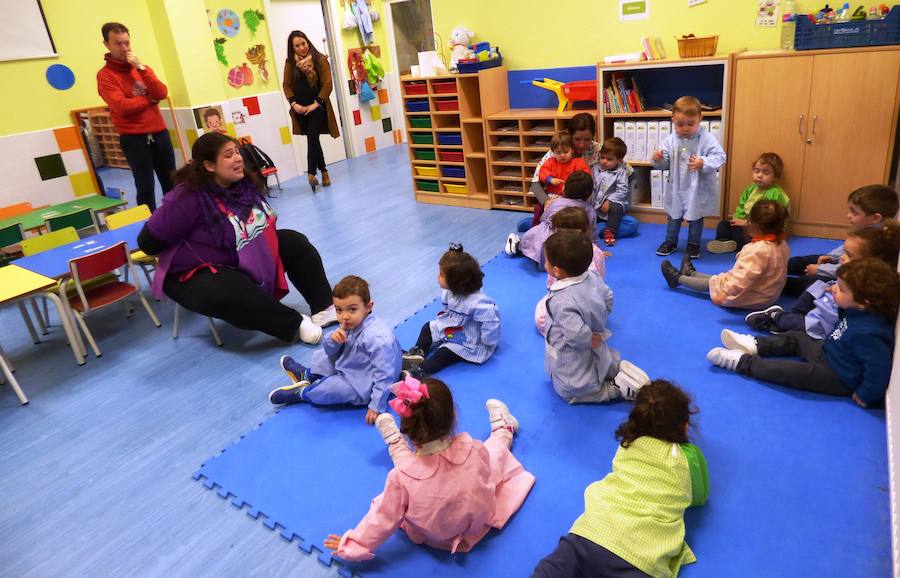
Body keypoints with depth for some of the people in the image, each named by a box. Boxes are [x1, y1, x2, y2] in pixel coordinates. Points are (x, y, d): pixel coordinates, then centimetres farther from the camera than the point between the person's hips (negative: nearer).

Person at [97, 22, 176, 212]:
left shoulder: (143, 68, 13)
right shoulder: (105, 75, -4)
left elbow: (161, 93, -3)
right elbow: (122, 106, -17)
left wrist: (141, 68, -10)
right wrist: (150, 98, -4)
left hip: (159, 133, 5)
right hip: (133, 138, -5)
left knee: (171, 183, 9)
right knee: (145, 188, -5)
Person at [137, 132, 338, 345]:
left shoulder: (244, 184, -4)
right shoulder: (188, 197, -25)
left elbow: (262, 223, 15)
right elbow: (149, 242, -20)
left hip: (250, 258, 8)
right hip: (198, 273, -7)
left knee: (295, 243, -2)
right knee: (234, 294, -38)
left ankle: (324, 307, -7)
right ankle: (296, 324, -24)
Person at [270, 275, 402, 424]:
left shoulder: (377, 338, -37)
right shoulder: (349, 325, -8)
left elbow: (384, 375, -33)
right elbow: (331, 354, 2)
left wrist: (377, 406, -31)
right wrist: (333, 341, -21)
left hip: (362, 388, -9)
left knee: (327, 390, -17)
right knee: (324, 357, 17)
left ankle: (301, 393, 13)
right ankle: (306, 375, 44)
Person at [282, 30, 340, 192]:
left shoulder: (320, 59, -5)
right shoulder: (290, 62, 4)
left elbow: (327, 84, -9)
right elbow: (286, 85, 5)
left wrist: (316, 103, -15)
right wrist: (293, 103, -9)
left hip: (317, 106, -3)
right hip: (300, 108, 4)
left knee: (312, 137, -17)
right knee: (312, 139, 9)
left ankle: (311, 173, -19)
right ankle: (324, 171, 21)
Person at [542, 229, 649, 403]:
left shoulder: (561, 301, -37)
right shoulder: (593, 278, -12)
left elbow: (577, 335, -42)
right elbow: (608, 298, 6)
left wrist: (589, 340, -21)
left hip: (574, 361, -8)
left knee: (569, 393, 15)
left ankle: (616, 388, 3)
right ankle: (620, 369, 10)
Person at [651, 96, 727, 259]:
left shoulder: (706, 139, -15)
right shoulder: (671, 140, -4)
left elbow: (720, 157, -18)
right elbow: (666, 164, 2)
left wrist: (703, 163, -35)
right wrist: (658, 159, -20)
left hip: (698, 189, -3)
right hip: (676, 188, 3)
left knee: (695, 218, 13)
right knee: (673, 216, 16)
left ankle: (693, 244, 30)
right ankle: (670, 241, 34)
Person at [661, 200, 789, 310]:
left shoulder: (758, 250, -32)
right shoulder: (781, 244, -3)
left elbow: (744, 277, -40)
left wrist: (725, 292, -41)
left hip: (748, 298, -8)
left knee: (712, 283, 10)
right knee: (718, 279, 25)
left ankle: (677, 278, 30)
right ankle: (691, 273, 47)